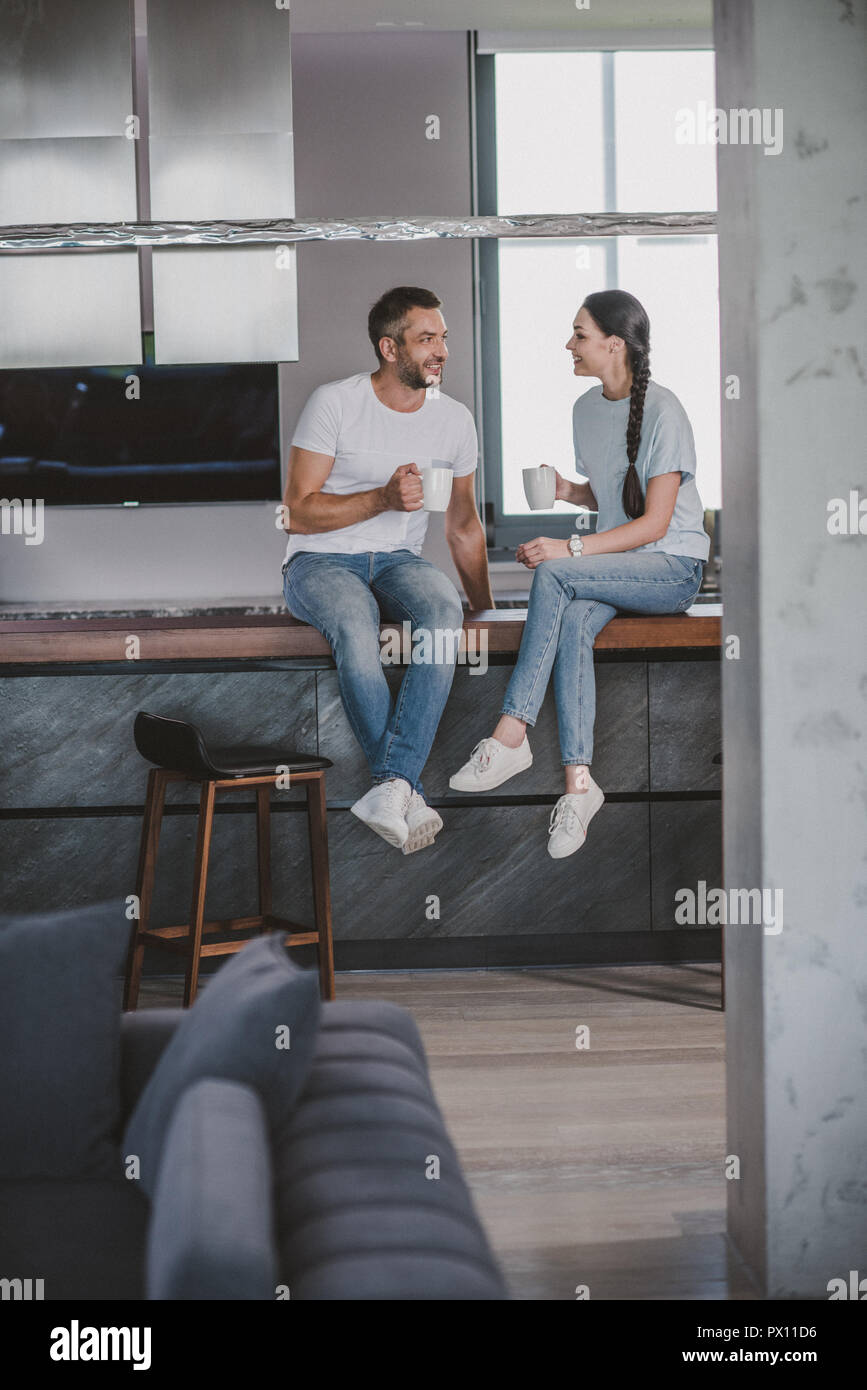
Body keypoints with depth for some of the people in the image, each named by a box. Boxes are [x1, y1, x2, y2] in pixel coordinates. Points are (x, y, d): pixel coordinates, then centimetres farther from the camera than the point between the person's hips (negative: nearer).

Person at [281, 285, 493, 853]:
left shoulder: (455, 419, 8)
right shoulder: (334, 403, -7)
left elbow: (464, 525, 19)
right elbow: (298, 512, -9)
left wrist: (487, 611, 16)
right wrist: (382, 498, -20)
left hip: (399, 560, 4)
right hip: (321, 561, -3)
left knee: (444, 606, -34)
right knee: (354, 621, -39)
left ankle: (391, 786, -41)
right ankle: (408, 792, -33)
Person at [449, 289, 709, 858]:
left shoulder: (663, 412, -13)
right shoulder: (586, 409, 11)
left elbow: (653, 523, -16)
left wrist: (571, 549, -24)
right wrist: (569, 490, 1)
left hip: (674, 567, -6)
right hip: (617, 568, 6)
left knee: (554, 574, -30)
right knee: (572, 623, -29)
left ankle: (511, 736, -29)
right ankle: (578, 780, -37)